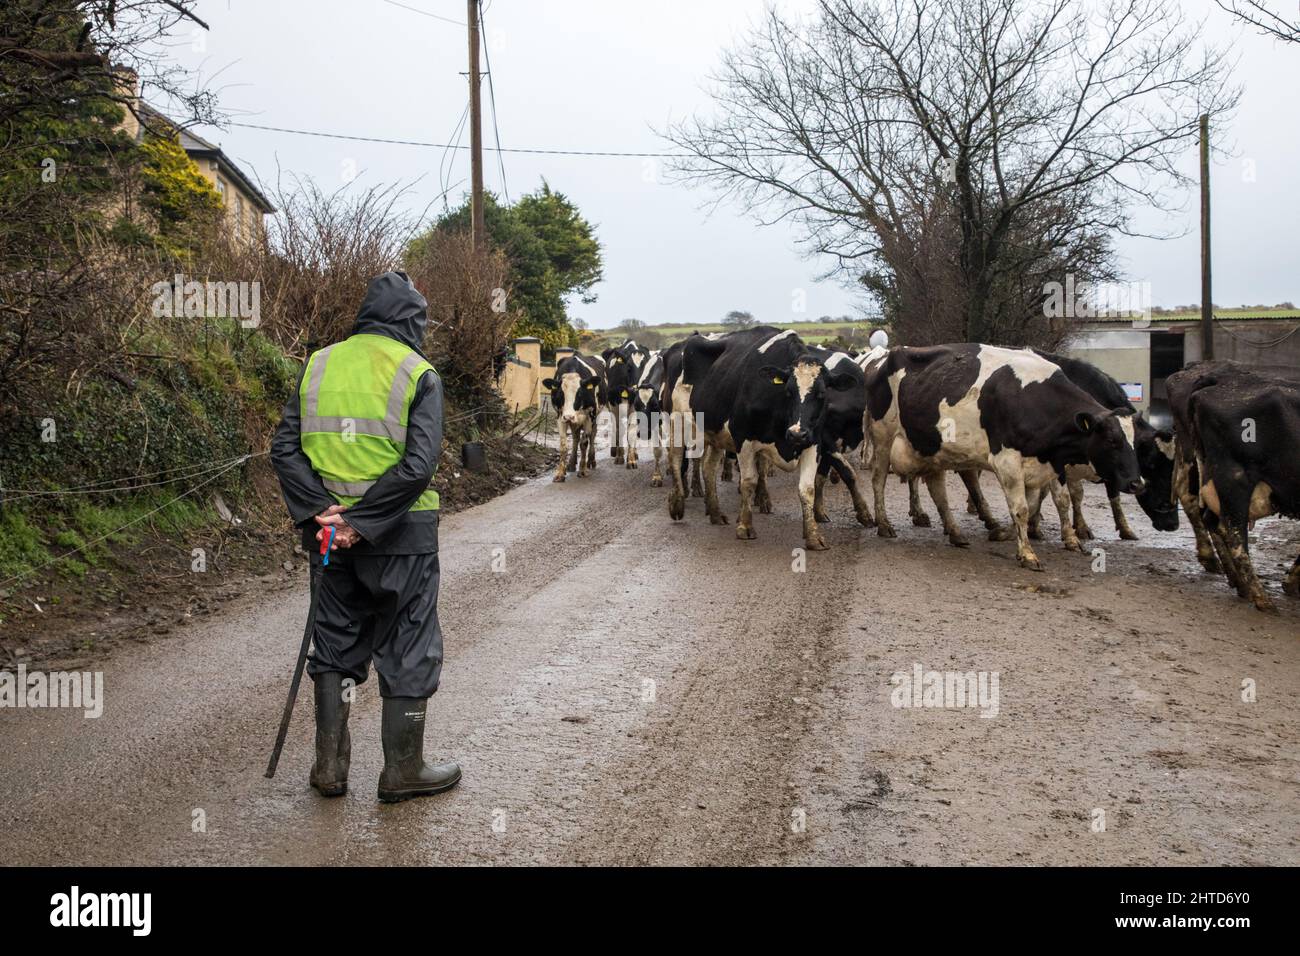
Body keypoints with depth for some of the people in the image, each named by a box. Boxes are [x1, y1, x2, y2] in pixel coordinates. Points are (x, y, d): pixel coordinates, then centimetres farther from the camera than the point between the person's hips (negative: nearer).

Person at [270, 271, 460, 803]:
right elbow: (419, 464, -20)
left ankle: (330, 765, 23)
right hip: (400, 535, -4)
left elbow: (284, 448, -2)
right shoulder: (418, 374, -8)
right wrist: (365, 521, -17)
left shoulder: (319, 365, 6)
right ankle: (402, 770, 17)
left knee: (336, 643, 17)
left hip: (332, 530, 4)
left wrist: (319, 509, -9)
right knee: (408, 650, 8)